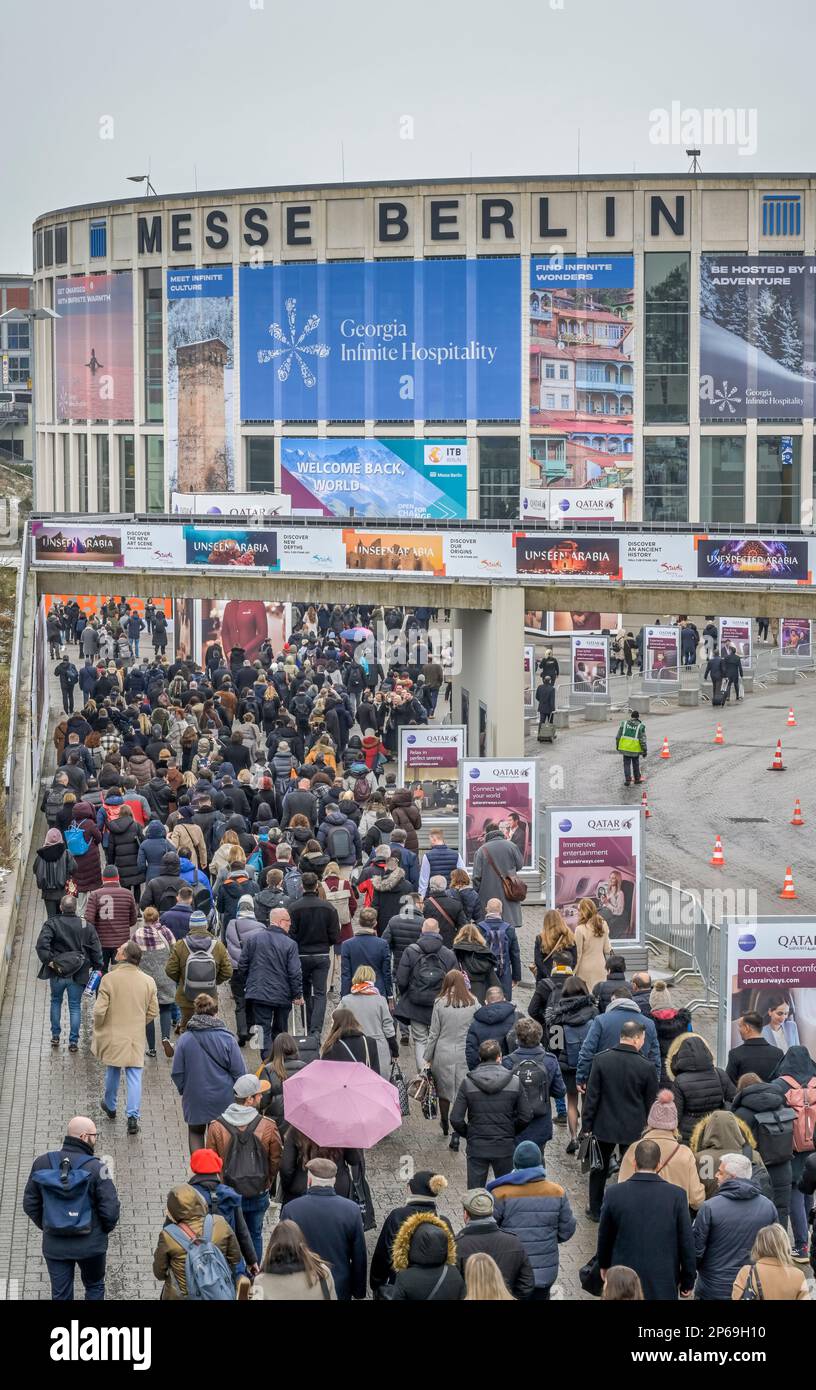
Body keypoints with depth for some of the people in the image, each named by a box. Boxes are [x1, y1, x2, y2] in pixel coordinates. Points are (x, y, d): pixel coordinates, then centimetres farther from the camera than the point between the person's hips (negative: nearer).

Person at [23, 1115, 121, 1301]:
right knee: (94, 1286, 24)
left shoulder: (42, 1163, -7)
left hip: (54, 1244, 3)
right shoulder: (96, 1168, -19)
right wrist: (107, 1228, 3)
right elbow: (110, 1210, -19)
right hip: (91, 1244, -2)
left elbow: (30, 1204, 0)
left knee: (60, 1295, 16)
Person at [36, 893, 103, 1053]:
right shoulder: (86, 926, -3)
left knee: (56, 1002, 21)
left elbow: (42, 944, -22)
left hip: (57, 973, 0)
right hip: (78, 974, 0)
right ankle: (73, 1041, 8)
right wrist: (97, 968, 8)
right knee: (75, 1006, 9)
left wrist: (48, 961, -14)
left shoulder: (52, 924, -9)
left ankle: (55, 1036, 24)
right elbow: (96, 950, -2)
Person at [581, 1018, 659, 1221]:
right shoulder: (646, 1067, -13)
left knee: (600, 1168, 18)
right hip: (633, 1128, -1)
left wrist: (587, 1125, 0)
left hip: (604, 1126, 1)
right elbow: (651, 1103, -3)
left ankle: (595, 1210, 26)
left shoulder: (601, 1060, -11)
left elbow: (592, 1096, -8)